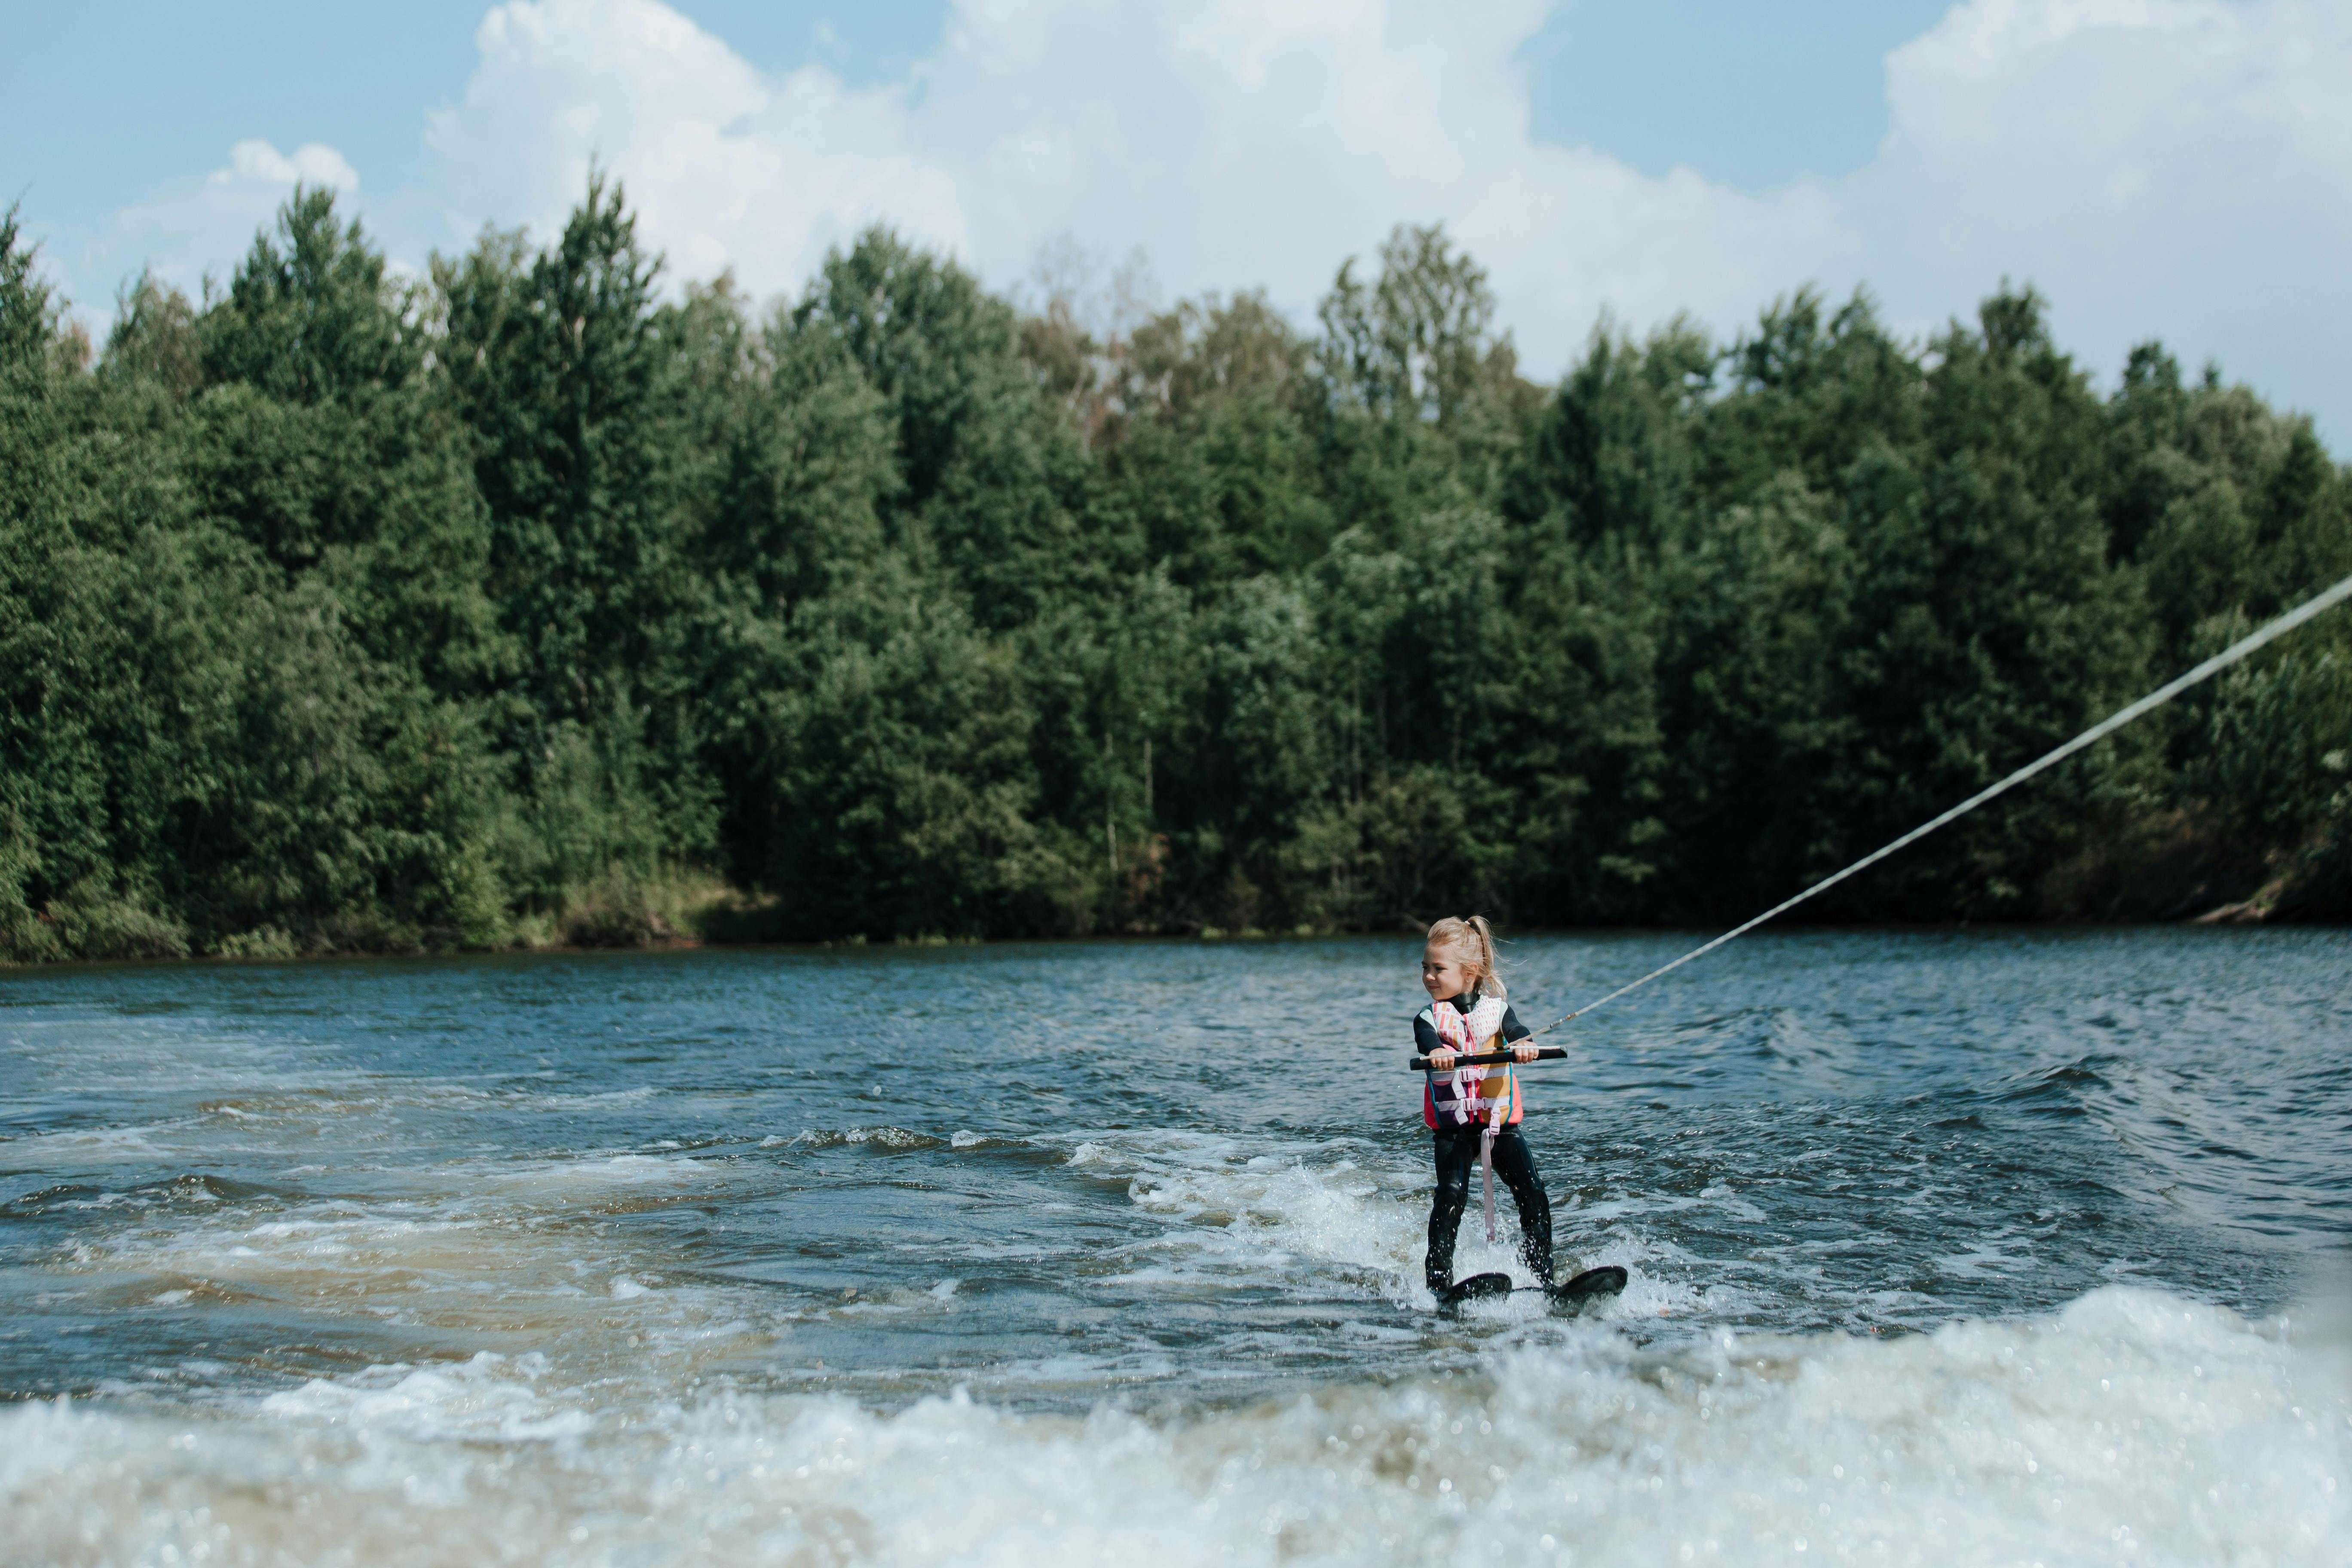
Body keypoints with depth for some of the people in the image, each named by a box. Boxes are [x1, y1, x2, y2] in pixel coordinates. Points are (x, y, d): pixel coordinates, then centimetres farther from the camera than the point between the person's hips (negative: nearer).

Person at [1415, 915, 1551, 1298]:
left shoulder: (1496, 1009, 5)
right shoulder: (1430, 1018, 2)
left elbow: (1517, 1032, -16)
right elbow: (1427, 1041, -21)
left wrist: (1524, 1046, -41)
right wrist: (1437, 1053, -46)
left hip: (1501, 1122, 1)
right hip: (1453, 1127, -1)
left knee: (1533, 1195, -8)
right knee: (1452, 1195, -20)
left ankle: (1542, 1277, 2)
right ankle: (1438, 1279, -16)